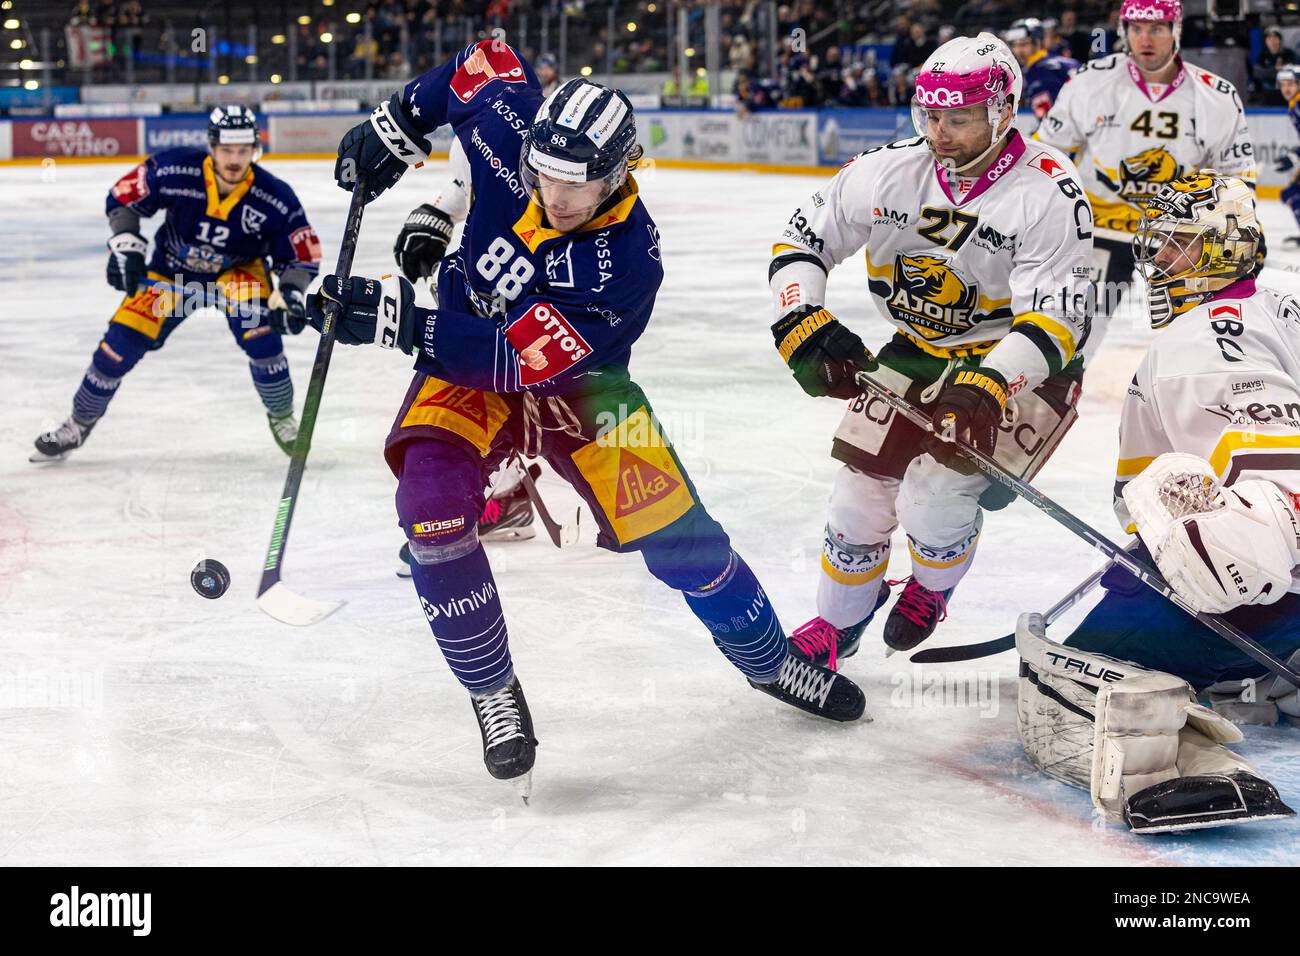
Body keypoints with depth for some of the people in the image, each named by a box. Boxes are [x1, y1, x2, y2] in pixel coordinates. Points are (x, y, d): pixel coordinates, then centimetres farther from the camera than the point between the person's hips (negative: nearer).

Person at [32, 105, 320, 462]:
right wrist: (126, 245, -21)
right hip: (173, 269, 1)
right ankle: (77, 426, 15)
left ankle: (283, 419, -2)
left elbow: (304, 255, -16)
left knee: (261, 332, -28)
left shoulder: (274, 198, -26)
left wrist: (290, 293, -32)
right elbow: (123, 196, -11)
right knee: (121, 342, -7)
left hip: (238, 271, -1)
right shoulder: (174, 170, -28)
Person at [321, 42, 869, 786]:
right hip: (466, 370, 2)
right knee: (432, 499, -26)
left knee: (676, 533, -2)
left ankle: (772, 662, 29)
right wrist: (396, 127, 1)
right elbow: (489, 61, 1)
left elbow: (518, 360, -38)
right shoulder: (511, 123, -23)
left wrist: (397, 319, -41)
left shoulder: (625, 264, -34)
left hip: (573, 385, -2)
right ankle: (494, 694, -7)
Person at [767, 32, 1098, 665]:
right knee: (859, 495, 3)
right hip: (916, 353, 5)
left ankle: (932, 588, 18)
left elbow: (1055, 320, -29)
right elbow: (800, 242, -2)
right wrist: (803, 326, -19)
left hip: (1019, 367, -5)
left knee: (933, 498, -18)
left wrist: (987, 388, -43)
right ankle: (836, 625, 30)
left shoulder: (1048, 194, -24)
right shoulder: (887, 172, -11)